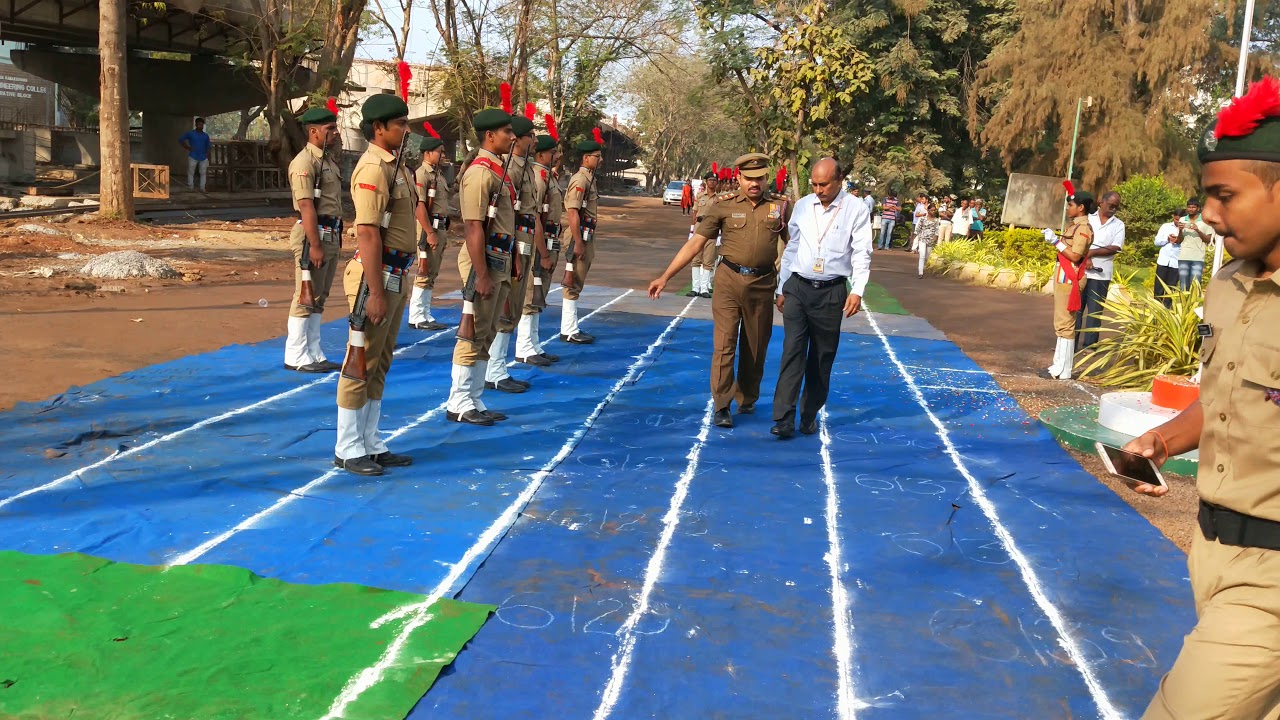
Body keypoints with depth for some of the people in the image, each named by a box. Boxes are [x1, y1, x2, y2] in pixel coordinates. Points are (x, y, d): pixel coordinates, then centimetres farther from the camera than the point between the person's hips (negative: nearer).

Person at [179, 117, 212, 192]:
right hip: (193, 157, -3)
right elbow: (180, 140, 7)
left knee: (203, 173, 2)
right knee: (191, 172, -1)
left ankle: (202, 188, 8)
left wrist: (207, 153, 3)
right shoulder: (190, 133, 3)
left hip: (203, 157, 3)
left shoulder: (205, 135, 11)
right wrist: (187, 147, -3)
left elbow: (208, 146, 19)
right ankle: (191, 188, 4)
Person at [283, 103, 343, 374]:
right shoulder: (304, 162, -14)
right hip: (314, 234, -9)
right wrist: (315, 245, -23)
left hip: (332, 235, 9)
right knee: (306, 297, -3)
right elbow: (306, 207, -19)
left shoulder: (329, 159, 15)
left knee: (319, 298, 14)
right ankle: (296, 356, 5)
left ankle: (314, 353, 21)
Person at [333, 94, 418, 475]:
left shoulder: (394, 165, 15)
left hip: (396, 276, 10)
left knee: (379, 365, 15)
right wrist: (375, 292, -24)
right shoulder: (373, 168, -15)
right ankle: (348, 450, 10)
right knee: (361, 365, -1)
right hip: (377, 276, -10)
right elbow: (367, 233, -22)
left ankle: (371, 444, 25)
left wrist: (394, 285, 19)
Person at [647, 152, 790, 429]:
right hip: (729, 280, -1)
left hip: (762, 284, 2)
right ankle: (722, 406, 4)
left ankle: (748, 399, 29)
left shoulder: (780, 205, 2)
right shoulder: (724, 205, -3)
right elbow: (695, 243, -4)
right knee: (725, 344, -4)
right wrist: (665, 277, -9)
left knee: (755, 348, 11)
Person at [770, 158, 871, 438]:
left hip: (831, 291, -2)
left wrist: (857, 290, -17)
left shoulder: (856, 208, -2)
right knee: (792, 351, -7)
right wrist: (782, 288, 15)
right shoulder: (802, 205, 7)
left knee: (822, 357, 7)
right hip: (797, 287, 2)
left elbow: (862, 252, -6)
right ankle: (783, 419, -9)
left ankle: (810, 416, 19)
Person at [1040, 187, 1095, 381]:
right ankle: (1059, 365, 20)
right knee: (1061, 323, 14)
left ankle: (1064, 370, -5)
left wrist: (1056, 241, -19)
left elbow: (1075, 256, -21)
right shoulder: (1074, 225, 14)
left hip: (1069, 279, -10)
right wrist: (1054, 239, 7)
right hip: (1063, 277, 10)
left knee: (1065, 323, -8)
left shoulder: (1083, 228, -14)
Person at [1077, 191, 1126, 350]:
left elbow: (1115, 248, -5)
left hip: (1101, 274, 0)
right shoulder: (1087, 219, 6)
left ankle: (1089, 344, 8)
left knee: (1095, 310, 3)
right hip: (1081, 270, 0)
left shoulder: (1119, 225, 6)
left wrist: (1091, 252, -14)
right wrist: (1086, 258, -17)